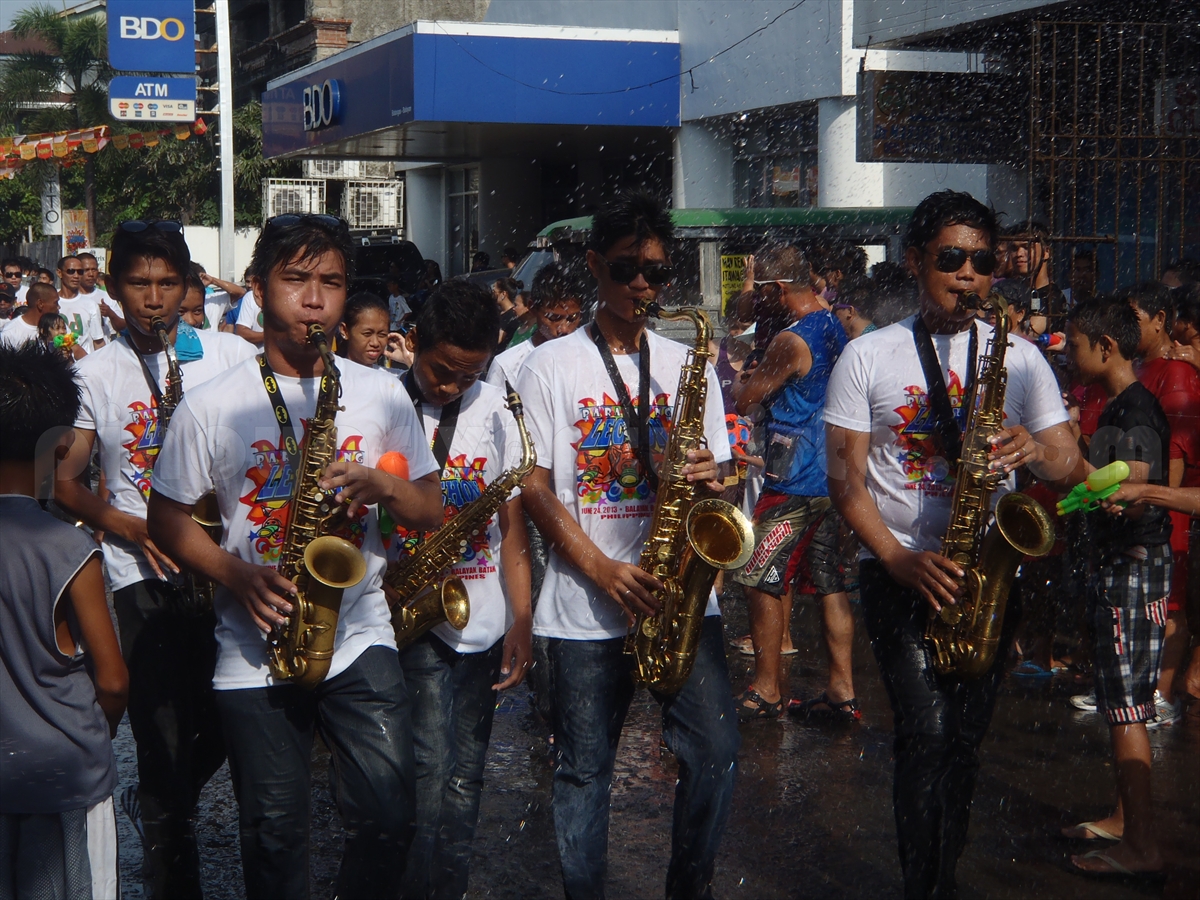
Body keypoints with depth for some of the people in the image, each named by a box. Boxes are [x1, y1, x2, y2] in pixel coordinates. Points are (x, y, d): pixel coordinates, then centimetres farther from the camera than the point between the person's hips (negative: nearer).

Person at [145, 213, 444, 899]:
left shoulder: (383, 394, 3)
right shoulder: (211, 406, -3)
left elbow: (432, 513, 7)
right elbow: (169, 518, 4)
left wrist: (382, 485, -14)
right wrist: (238, 576, -13)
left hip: (361, 638, 1)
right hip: (255, 649, 0)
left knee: (389, 817, -7)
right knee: (275, 835, 8)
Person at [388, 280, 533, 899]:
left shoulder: (492, 408, 5)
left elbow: (511, 521, 7)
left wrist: (521, 620, 2)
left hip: (482, 621, 4)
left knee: (465, 776, 11)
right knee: (430, 767, -12)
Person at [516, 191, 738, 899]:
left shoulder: (687, 365, 10)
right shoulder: (550, 366, 1)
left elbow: (717, 471, 13)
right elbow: (535, 486, -3)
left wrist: (711, 479, -12)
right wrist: (604, 570, -14)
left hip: (682, 594, 2)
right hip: (585, 602, -2)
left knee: (716, 749, -6)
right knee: (585, 766, 6)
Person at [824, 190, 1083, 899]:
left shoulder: (1021, 358, 8)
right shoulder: (865, 358, 1)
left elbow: (1073, 469, 5)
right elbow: (848, 482, -2)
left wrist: (1037, 450, -19)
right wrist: (899, 559, -17)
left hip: (988, 571, 2)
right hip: (898, 569, -2)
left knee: (964, 738, 6)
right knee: (927, 733, -14)